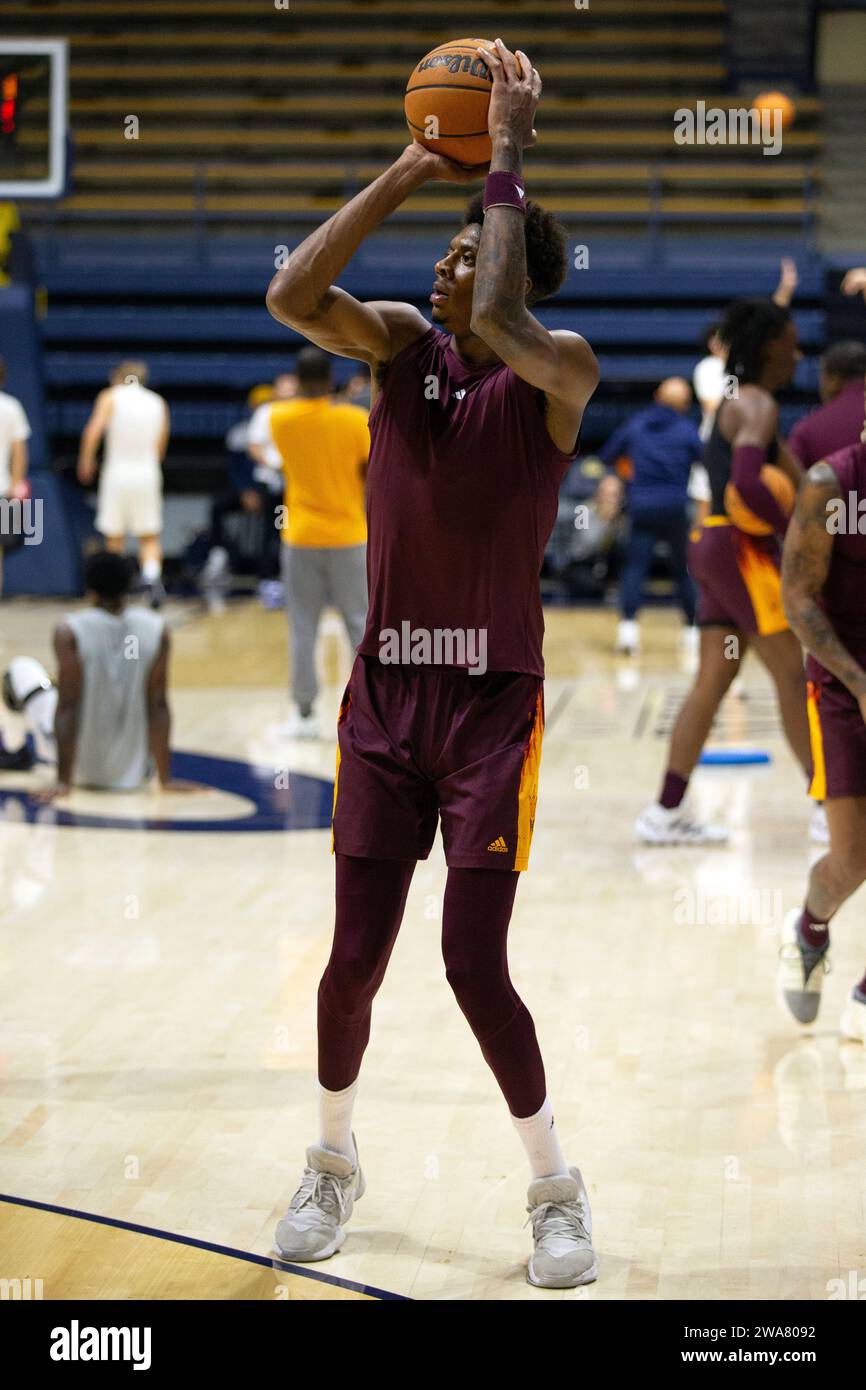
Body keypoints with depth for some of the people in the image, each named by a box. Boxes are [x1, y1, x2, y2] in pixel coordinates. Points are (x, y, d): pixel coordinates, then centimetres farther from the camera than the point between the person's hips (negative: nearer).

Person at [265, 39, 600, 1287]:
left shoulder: (559, 373, -9)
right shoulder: (405, 344, 3)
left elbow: (497, 320, -31)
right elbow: (291, 295, -14)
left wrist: (505, 160, -22)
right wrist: (411, 170, -13)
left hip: (491, 701, -4)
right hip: (384, 691, 4)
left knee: (475, 968, -6)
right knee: (355, 957, 6)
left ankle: (556, 1188, 14)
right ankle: (333, 1165, 29)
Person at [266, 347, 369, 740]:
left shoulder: (280, 419, -5)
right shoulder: (356, 420, -11)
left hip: (300, 538, 1)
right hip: (349, 538, -1)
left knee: (303, 628, 7)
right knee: (360, 624, 7)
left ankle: (305, 713, 8)